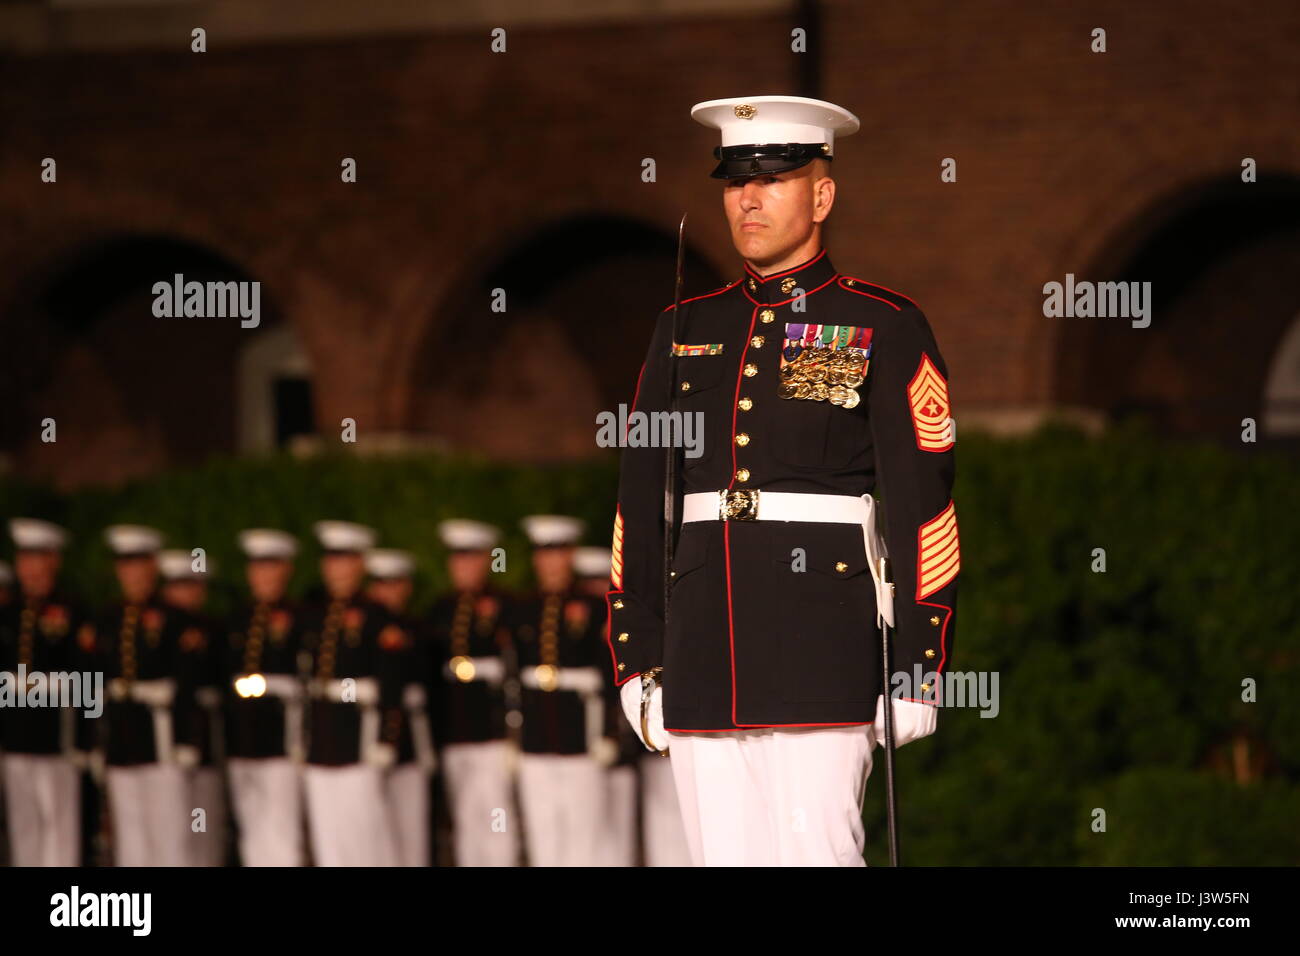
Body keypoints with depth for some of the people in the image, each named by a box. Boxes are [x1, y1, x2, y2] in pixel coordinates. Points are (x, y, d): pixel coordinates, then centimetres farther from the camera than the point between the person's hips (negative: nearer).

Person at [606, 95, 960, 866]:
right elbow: (641, 496, 15)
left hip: (823, 649, -4)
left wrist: (917, 667, -9)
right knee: (725, 857, 4)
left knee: (818, 854, -10)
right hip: (703, 650, 4)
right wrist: (635, 655, 10)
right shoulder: (686, 331, 14)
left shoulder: (884, 328, 1)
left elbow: (922, 499, -3)